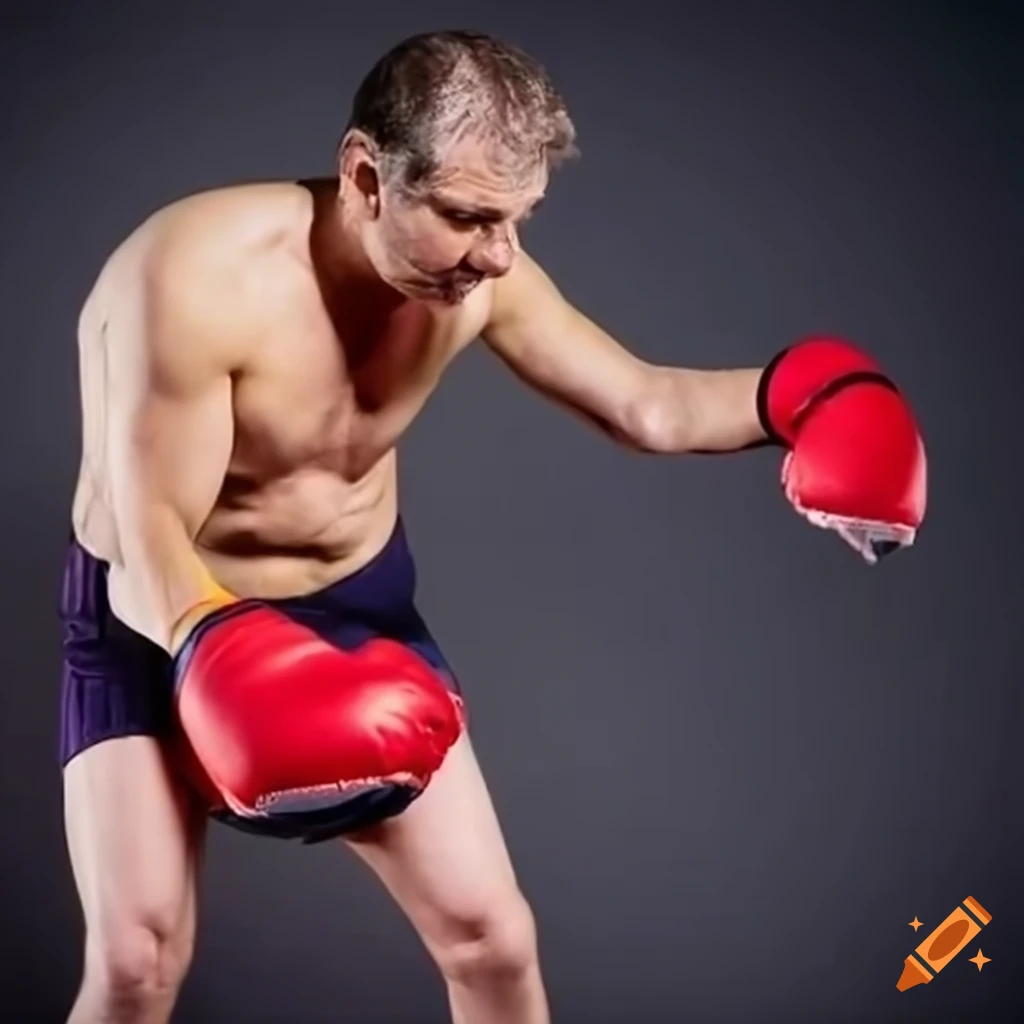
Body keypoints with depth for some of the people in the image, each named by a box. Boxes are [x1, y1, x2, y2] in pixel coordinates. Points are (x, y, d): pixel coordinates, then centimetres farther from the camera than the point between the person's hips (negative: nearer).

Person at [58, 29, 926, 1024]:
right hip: (159, 623, -4)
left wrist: (785, 398, -26)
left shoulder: (477, 277, -15)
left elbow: (642, 400, -6)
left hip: (358, 604, 5)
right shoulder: (199, 276, -31)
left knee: (494, 938, 2)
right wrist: (215, 647, -50)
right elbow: (153, 526, -30)